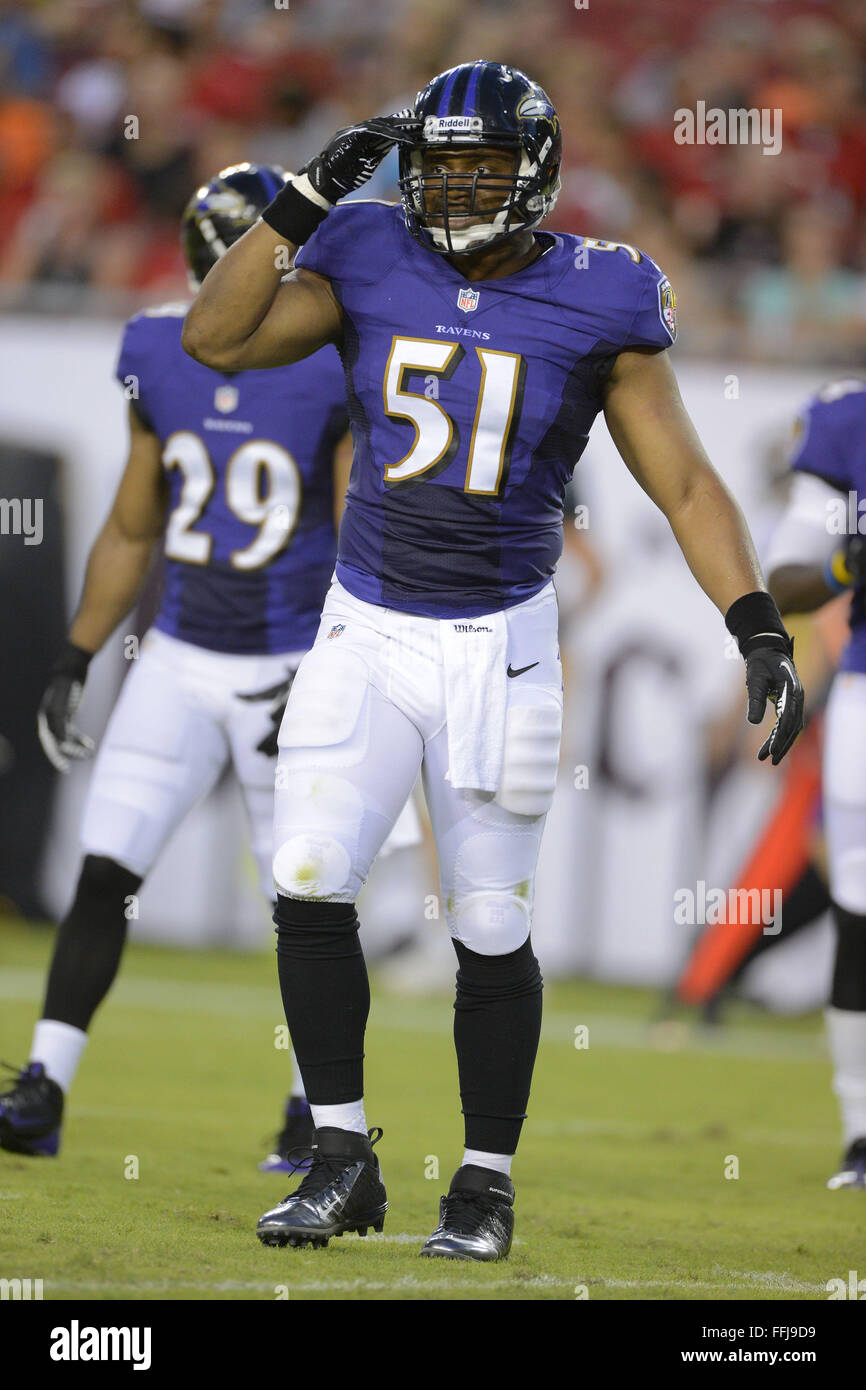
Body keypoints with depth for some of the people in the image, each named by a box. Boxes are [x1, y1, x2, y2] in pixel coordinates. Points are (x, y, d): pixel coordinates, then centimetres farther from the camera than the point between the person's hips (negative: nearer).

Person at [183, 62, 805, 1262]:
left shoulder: (594, 305, -5)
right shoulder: (370, 268, 0)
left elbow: (685, 484, -4)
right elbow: (214, 339, -7)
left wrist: (759, 629, -14)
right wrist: (308, 198, -11)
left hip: (499, 645, -2)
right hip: (365, 632, 2)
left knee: (490, 927, 1)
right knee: (309, 883, -10)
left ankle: (487, 1184, 16)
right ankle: (342, 1160, 4)